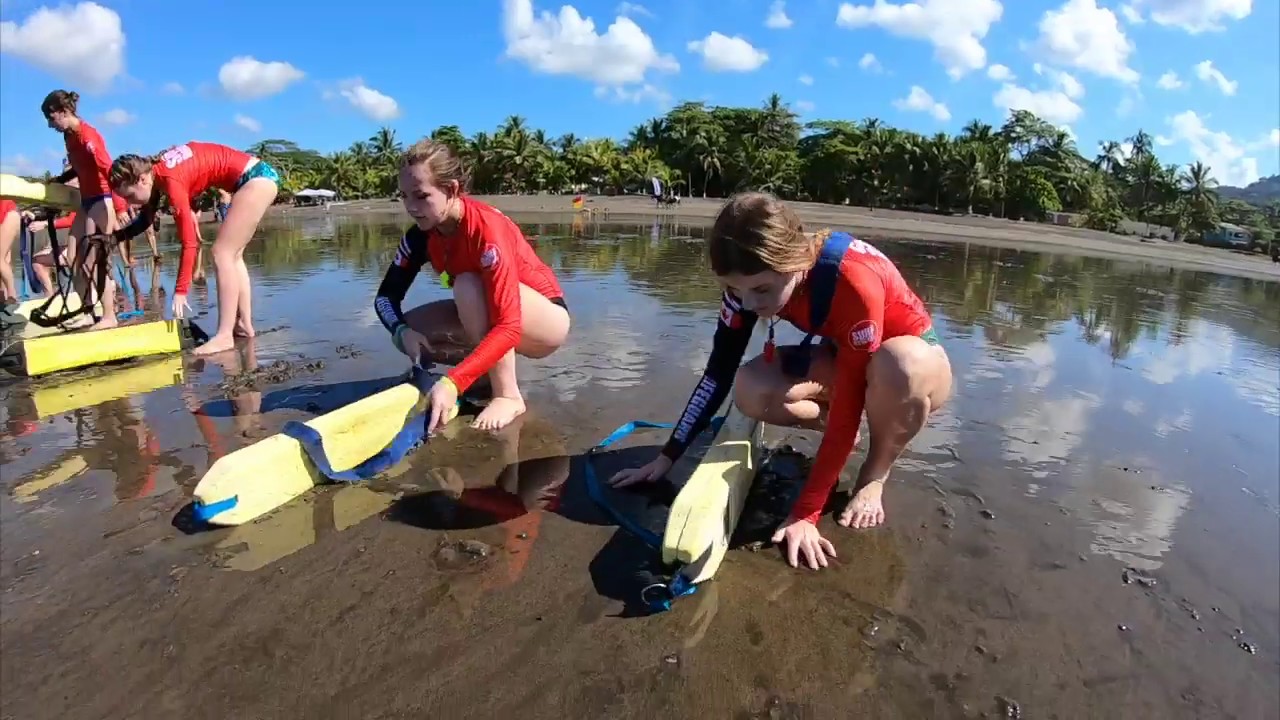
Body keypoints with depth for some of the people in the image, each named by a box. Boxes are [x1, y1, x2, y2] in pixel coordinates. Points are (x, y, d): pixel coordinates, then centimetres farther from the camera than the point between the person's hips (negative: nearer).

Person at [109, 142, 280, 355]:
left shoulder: (170, 180, -21)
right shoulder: (156, 172, 3)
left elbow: (189, 242, -22)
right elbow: (146, 219, 18)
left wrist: (180, 290, -21)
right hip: (255, 177, 10)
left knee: (222, 253, -12)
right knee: (232, 255, 12)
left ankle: (224, 336, -13)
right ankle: (245, 325, 15)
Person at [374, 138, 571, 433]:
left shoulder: (487, 229, -30)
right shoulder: (421, 235, -9)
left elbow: (508, 327, -39)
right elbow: (387, 295, -6)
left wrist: (452, 383, -49)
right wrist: (404, 332, -29)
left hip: (548, 321, -7)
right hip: (483, 315, 7)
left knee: (468, 285, -33)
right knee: (409, 331, -10)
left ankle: (508, 396, -21)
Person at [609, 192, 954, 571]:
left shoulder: (855, 282, -38)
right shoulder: (751, 278, -21)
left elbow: (848, 404, -36)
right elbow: (718, 372, -15)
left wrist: (806, 512, -35)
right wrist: (666, 457, -16)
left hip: (914, 360, -4)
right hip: (845, 357, 5)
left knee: (896, 366, -42)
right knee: (751, 392, -22)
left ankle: (874, 475, -11)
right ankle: (839, 434, 7)